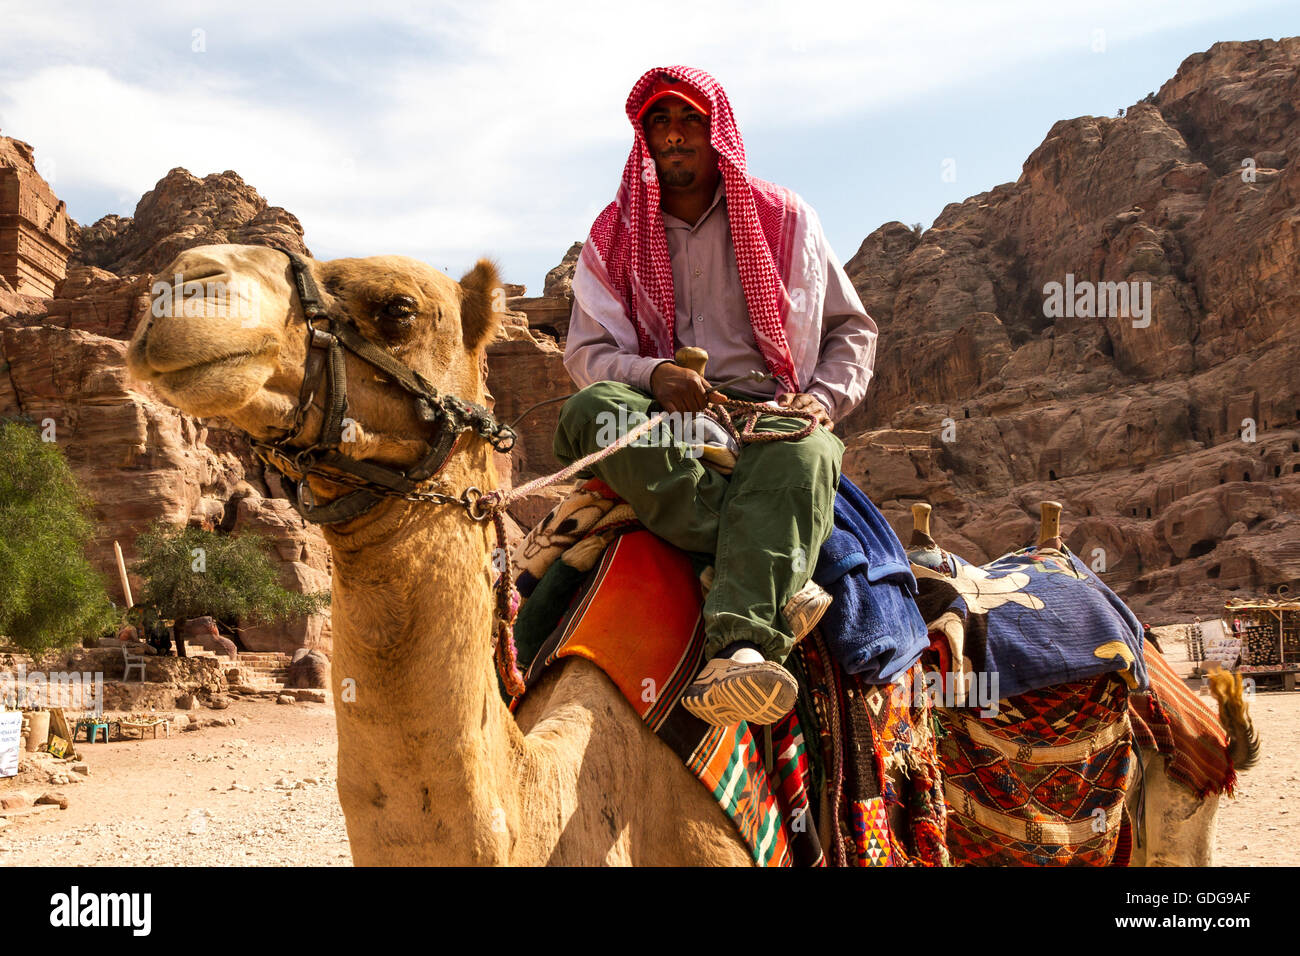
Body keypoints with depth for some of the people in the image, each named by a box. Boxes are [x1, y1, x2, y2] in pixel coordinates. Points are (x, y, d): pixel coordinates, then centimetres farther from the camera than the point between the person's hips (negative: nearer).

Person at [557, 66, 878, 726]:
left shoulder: (784, 219, 16)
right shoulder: (614, 237, 17)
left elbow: (853, 330, 18)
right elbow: (585, 351, 8)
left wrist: (824, 399, -3)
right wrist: (653, 374, -14)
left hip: (770, 418, -1)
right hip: (659, 422, 1)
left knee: (806, 452, -38)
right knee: (590, 408, -34)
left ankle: (739, 651, -59)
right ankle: (777, 581, -39)